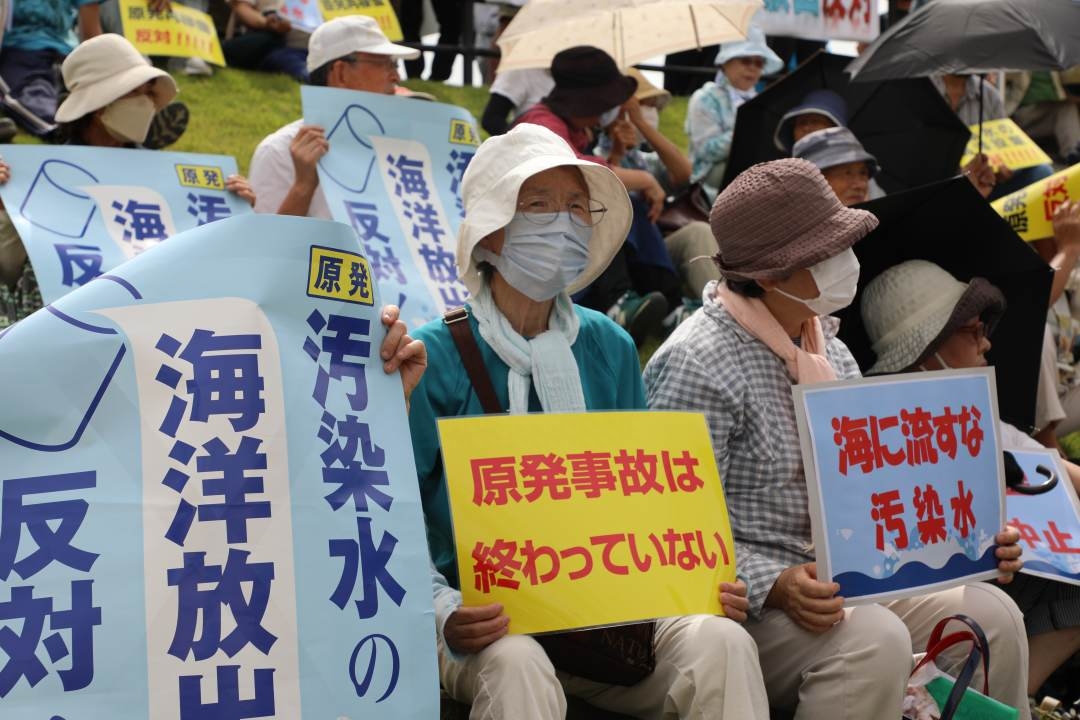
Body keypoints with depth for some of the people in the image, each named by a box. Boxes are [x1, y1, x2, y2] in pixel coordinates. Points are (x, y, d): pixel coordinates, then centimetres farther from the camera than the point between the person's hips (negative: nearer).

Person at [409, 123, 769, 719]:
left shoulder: (610, 349, 10)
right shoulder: (434, 359, -4)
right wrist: (443, 612, -23)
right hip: (489, 619, -4)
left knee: (720, 642, -24)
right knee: (517, 666, -37)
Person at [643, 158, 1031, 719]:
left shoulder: (828, 346, 13)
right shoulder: (697, 364, -15)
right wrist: (776, 587, -30)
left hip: (842, 583, 8)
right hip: (748, 604, -8)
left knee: (989, 611, -9)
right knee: (874, 640, -32)